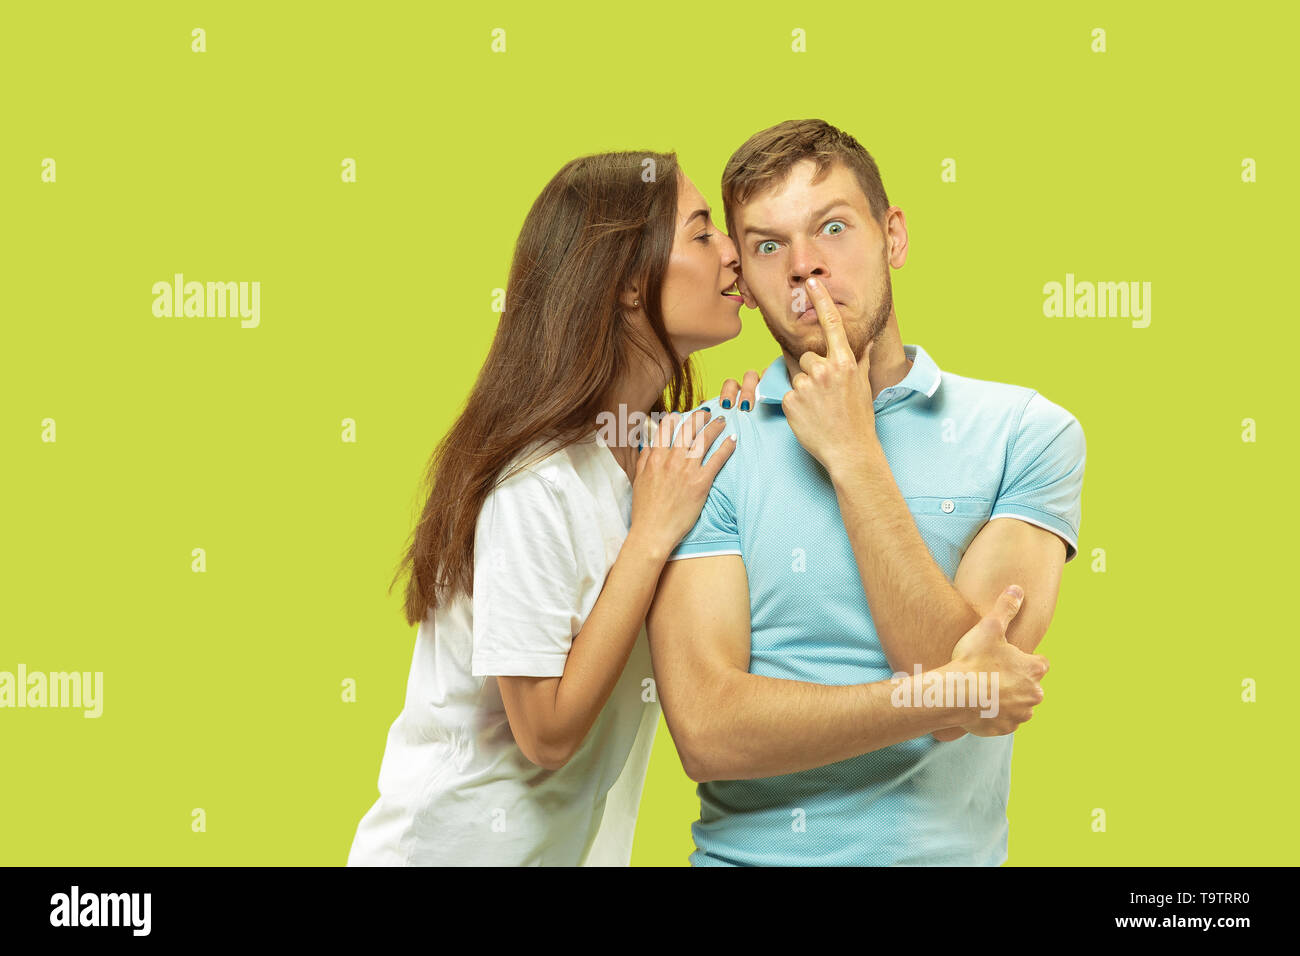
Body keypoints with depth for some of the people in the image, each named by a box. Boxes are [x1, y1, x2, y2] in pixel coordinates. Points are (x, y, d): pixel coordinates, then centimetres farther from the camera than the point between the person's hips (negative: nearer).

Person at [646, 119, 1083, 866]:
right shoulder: (700, 451, -1)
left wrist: (852, 452, -10)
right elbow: (707, 731, -9)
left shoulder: (1026, 432, -1)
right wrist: (940, 699, -12)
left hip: (947, 848, 1)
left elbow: (955, 663, -11)